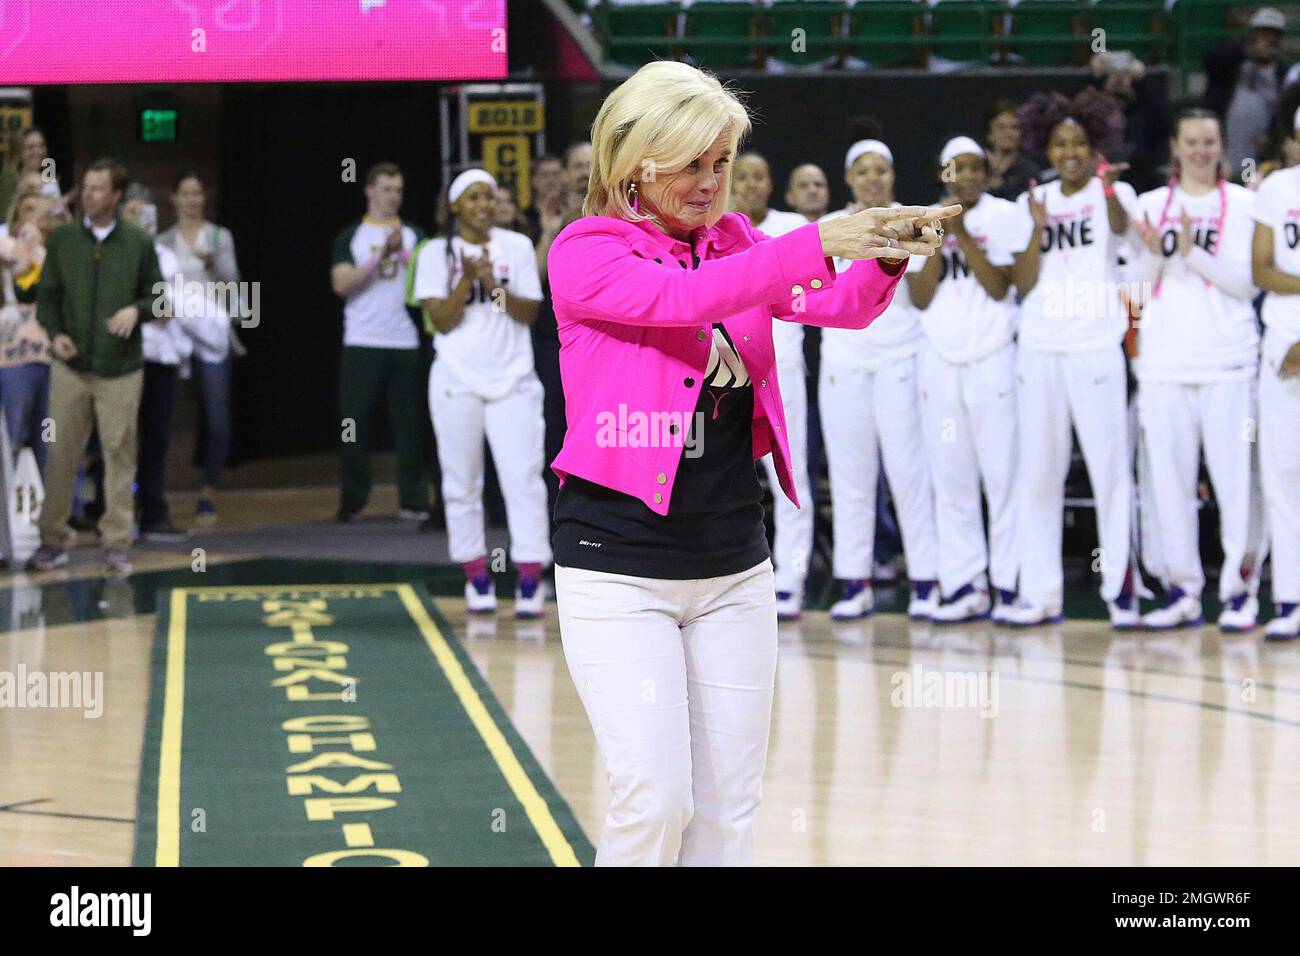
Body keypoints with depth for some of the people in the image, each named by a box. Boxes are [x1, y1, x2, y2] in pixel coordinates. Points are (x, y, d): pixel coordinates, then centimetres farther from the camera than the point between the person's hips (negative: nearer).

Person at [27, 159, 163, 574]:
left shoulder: (139, 243, 3)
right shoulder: (62, 239, 5)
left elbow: (157, 295, 8)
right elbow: (46, 295, 8)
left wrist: (136, 310, -13)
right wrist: (54, 333, -9)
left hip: (121, 368, -1)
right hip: (71, 365, 1)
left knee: (120, 454, 1)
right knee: (61, 454, 2)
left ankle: (117, 544, 8)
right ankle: (53, 541, 10)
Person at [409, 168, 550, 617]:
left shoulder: (516, 246, 6)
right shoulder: (436, 252, 2)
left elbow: (529, 313, 2)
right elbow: (440, 321, -5)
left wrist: (493, 285, -14)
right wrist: (467, 278, -17)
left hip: (513, 379, 0)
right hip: (458, 383, 0)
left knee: (524, 477, -9)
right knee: (462, 482, 2)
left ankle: (531, 580, -9)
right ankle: (476, 578, 12)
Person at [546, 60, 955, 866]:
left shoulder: (738, 248, 8)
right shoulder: (585, 253, -7)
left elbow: (844, 307, -5)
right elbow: (678, 299, -25)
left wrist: (887, 258, -27)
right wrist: (814, 244, -35)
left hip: (734, 571, 5)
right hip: (619, 570, -5)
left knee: (730, 809, 6)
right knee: (656, 798, -14)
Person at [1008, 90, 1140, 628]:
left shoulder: (1113, 193, 2)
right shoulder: (1034, 201, 12)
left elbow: (1121, 224, -24)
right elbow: (1022, 285, 6)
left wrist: (1107, 187, -46)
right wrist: (1037, 230, -10)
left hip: (1096, 347, -4)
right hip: (1040, 350, 4)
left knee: (1110, 468, -6)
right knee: (1039, 473, 5)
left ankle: (1120, 589, -2)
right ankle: (1041, 593, 10)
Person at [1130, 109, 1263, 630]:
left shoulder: (1243, 204, 5)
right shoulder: (1150, 205, 12)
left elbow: (1247, 283, -2)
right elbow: (1139, 290, 10)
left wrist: (1193, 253, -14)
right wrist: (1155, 254, -10)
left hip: (1228, 361, -3)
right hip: (1163, 362, 3)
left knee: (1233, 477, -8)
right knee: (1169, 478, 2)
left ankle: (1240, 589, -1)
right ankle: (1182, 590, 9)